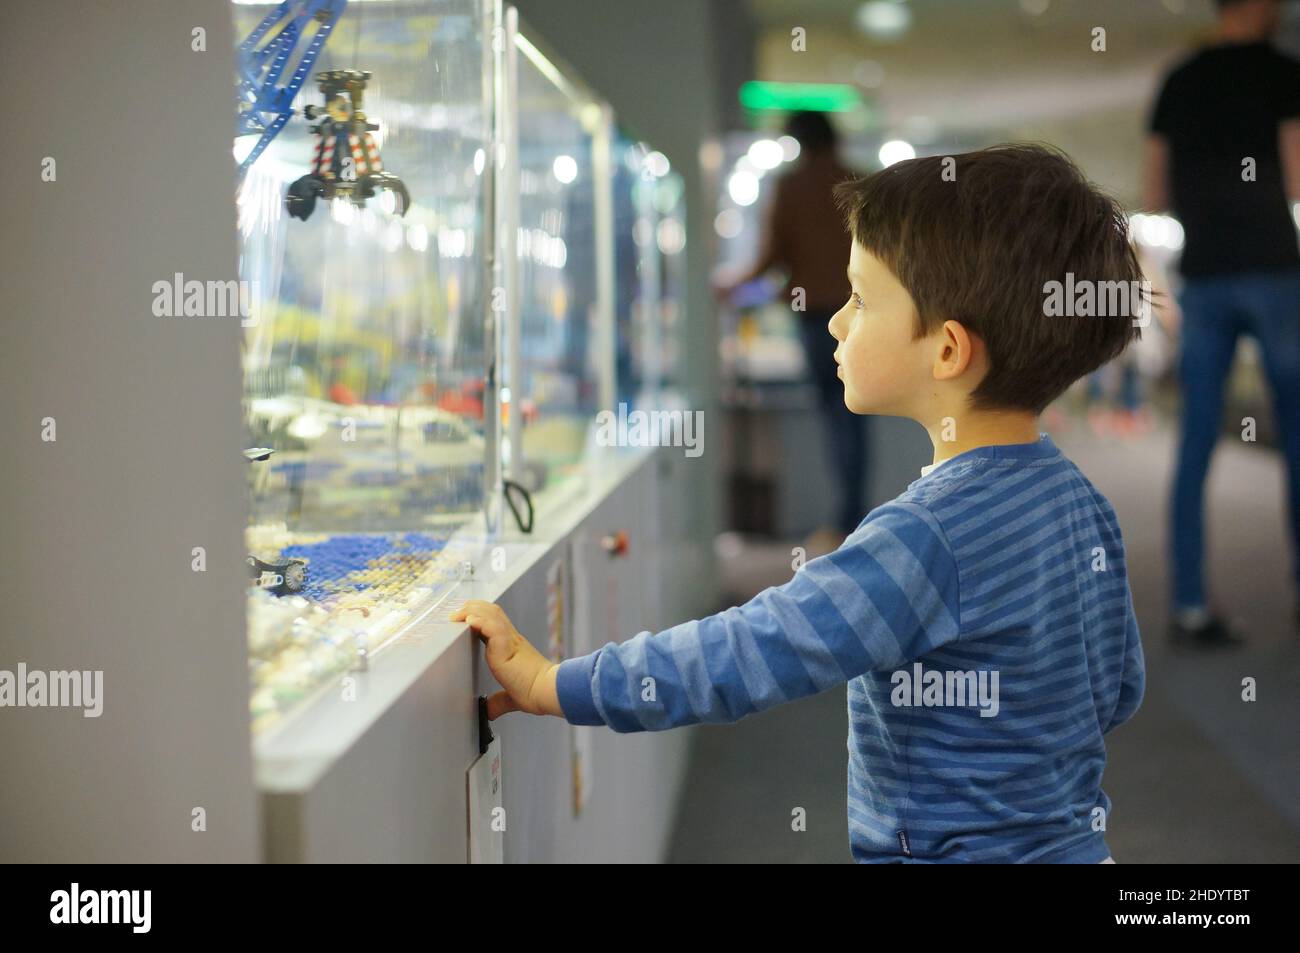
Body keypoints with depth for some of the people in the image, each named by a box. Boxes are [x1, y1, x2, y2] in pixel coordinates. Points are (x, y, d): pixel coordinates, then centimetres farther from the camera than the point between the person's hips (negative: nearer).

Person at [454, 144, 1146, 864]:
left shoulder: (932, 535, -26)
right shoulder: (1080, 499, 1)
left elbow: (749, 655, -27)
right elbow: (1118, 690, 12)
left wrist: (547, 683, -20)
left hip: (958, 847, -9)